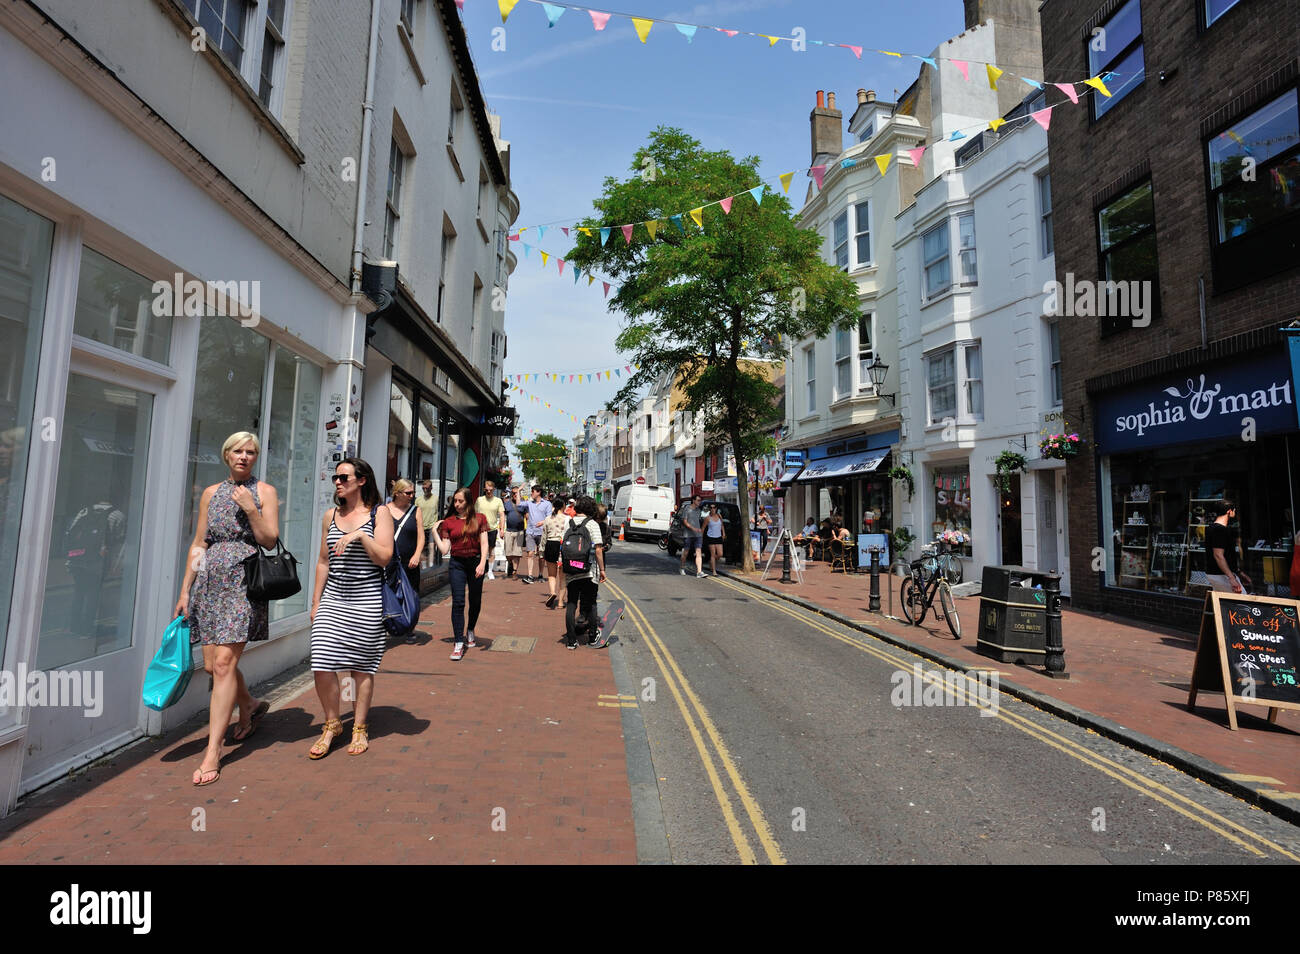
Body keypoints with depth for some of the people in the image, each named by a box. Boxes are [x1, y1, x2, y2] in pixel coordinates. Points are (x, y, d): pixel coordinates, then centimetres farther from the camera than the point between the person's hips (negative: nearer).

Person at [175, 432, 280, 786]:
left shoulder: (265, 491, 2)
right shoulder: (211, 493, 12)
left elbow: (270, 540, -4)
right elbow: (199, 544, 13)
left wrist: (250, 508, -15)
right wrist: (185, 590, 11)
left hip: (244, 582, -5)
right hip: (210, 581, 5)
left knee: (223, 663, -9)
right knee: (212, 663, 7)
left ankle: (213, 750, -2)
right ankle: (251, 705, 35)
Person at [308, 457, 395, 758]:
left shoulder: (380, 513, -2)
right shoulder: (330, 516, 10)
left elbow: (385, 558, -8)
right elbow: (323, 561, 14)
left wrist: (361, 535, -20)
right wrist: (316, 601, 12)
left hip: (367, 601, -3)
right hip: (332, 598, 3)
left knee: (362, 667, 5)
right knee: (321, 665, -4)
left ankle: (360, 728, 23)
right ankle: (332, 724, 18)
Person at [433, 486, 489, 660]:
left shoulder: (479, 519, 2)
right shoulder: (448, 522, 4)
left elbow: (484, 544, -1)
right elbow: (445, 550, 0)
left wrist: (482, 563, -12)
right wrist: (434, 531, -3)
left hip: (475, 562, 1)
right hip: (457, 564, 0)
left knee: (475, 601, 13)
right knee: (458, 602, -8)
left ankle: (470, 631, 39)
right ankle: (458, 644, -5)